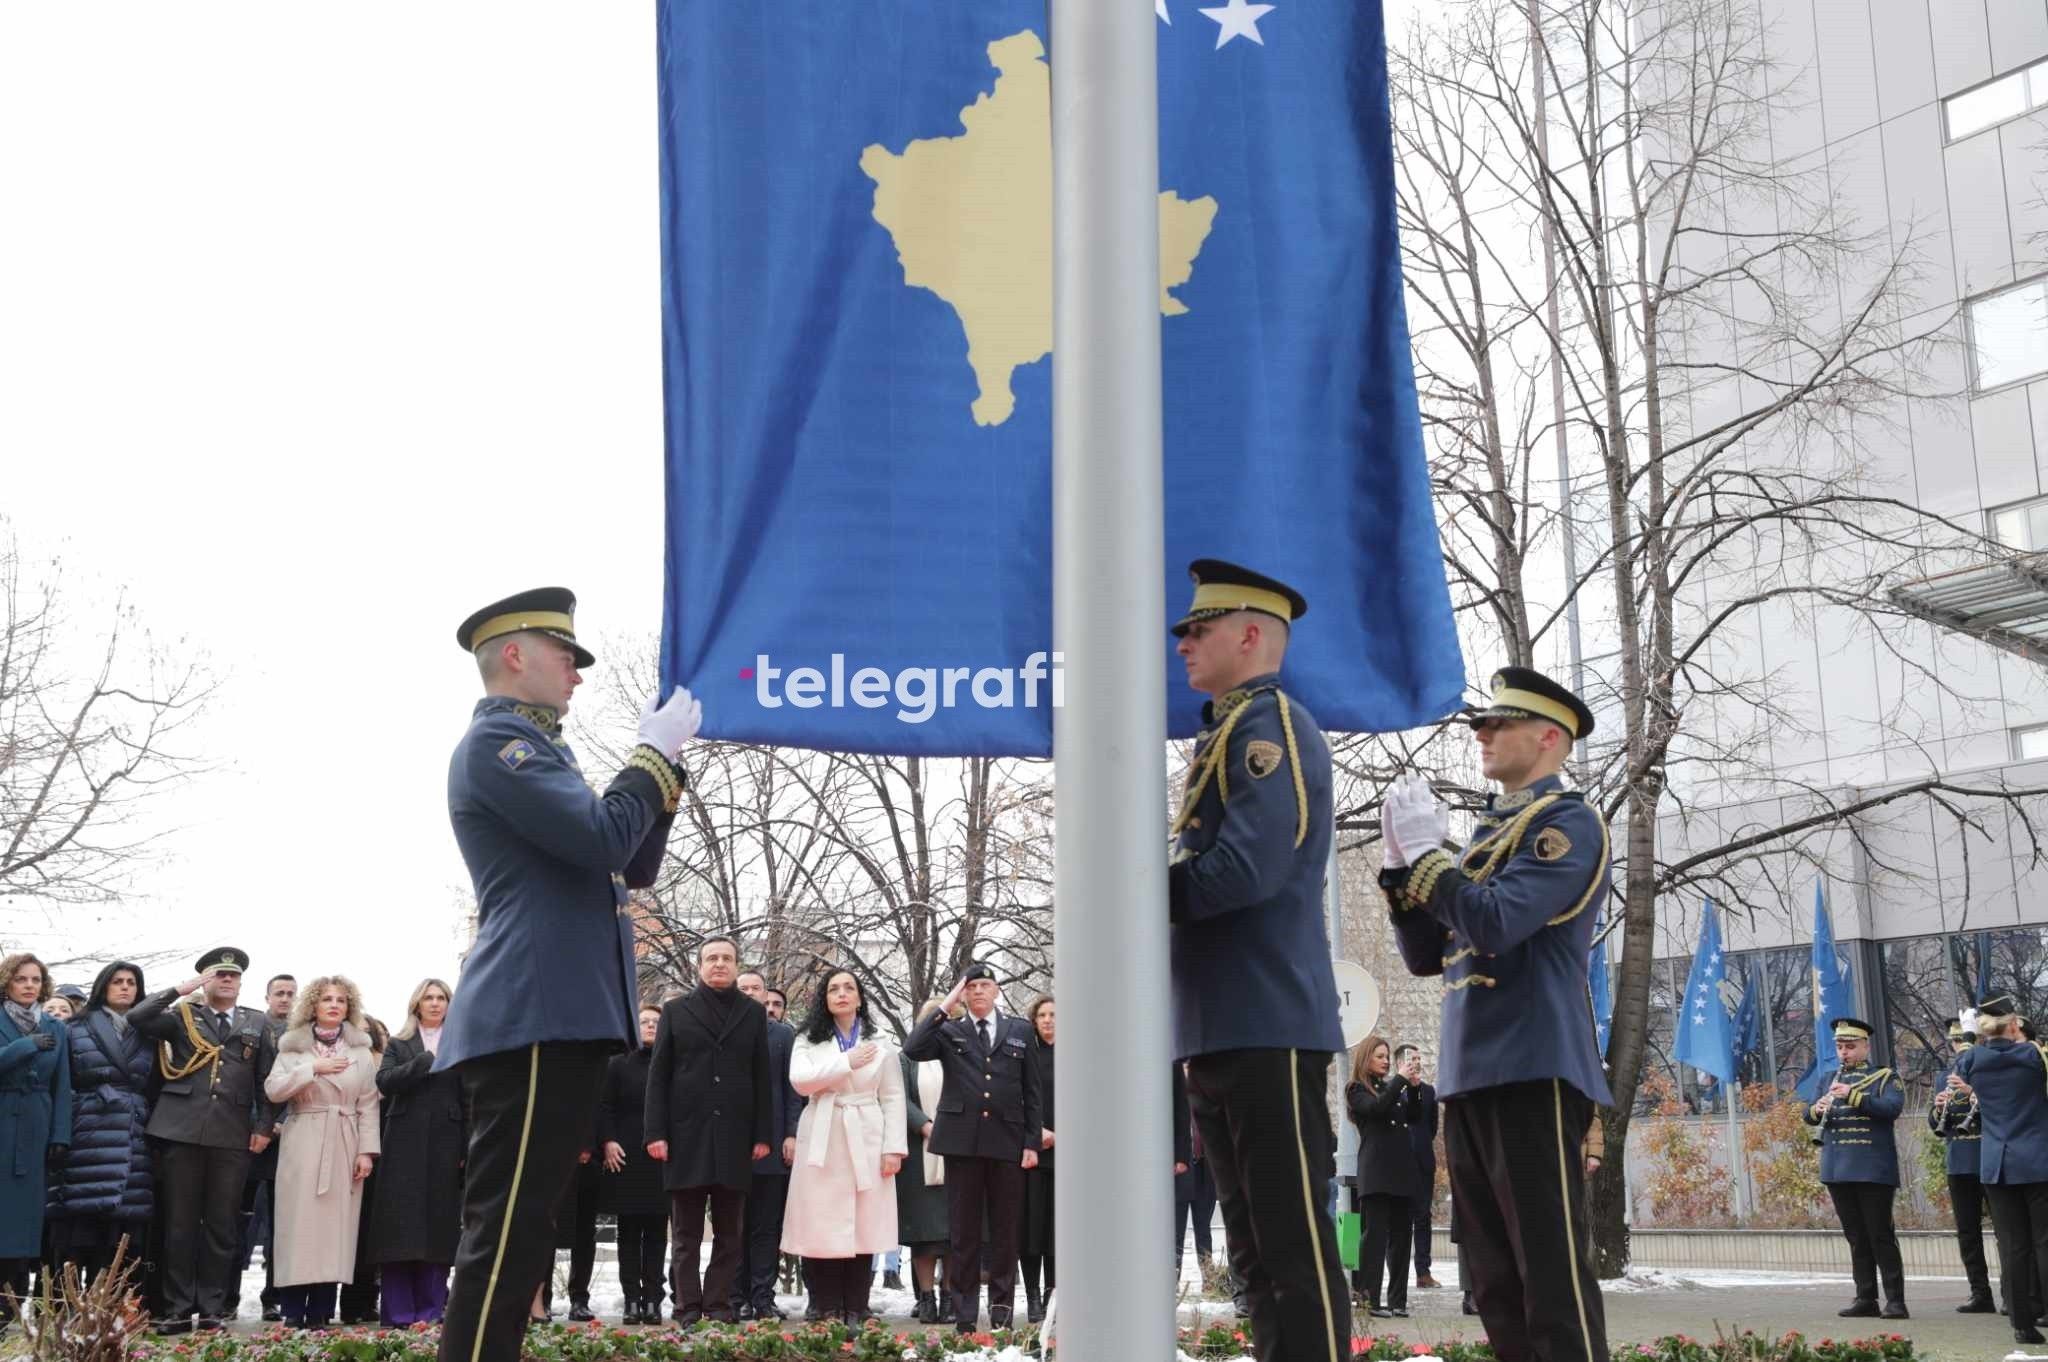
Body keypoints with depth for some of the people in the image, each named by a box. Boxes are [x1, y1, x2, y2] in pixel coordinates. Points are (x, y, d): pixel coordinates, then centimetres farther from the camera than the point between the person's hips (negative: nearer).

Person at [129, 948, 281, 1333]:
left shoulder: (256, 1023, 15)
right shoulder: (182, 1015, 10)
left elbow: (266, 1079, 11)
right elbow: (136, 1017, -8)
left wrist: (264, 1126, 3)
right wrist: (181, 990, -7)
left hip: (234, 1137, 1)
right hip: (181, 1130, -1)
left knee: (221, 1226, 3)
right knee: (179, 1224, 1)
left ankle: (212, 1308, 8)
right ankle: (177, 1309, 7)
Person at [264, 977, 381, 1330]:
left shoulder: (361, 1051, 10)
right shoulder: (293, 1046, 8)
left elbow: (368, 1105, 5)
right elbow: (273, 1089, -5)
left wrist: (367, 1150, -3)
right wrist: (313, 1069, -13)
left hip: (344, 1146, 1)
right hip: (303, 1144, -1)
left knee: (335, 1224, -2)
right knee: (300, 1223, -5)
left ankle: (321, 1312, 2)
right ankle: (293, 1312, -3)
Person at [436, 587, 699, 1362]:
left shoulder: (533, 749, 24)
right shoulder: (498, 741, -7)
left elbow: (632, 866, 24)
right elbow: (602, 837, -19)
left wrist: (663, 761, 15)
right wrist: (654, 752, -5)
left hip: (559, 1016, 10)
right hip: (534, 1018, -10)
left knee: (521, 1231, 11)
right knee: (507, 1231, -12)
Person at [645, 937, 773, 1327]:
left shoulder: (753, 1013, 11)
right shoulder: (676, 1010, 9)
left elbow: (762, 1078, 8)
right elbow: (658, 1075, 4)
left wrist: (762, 1134, 1)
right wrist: (656, 1132, -5)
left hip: (735, 1136, 1)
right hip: (686, 1134, -1)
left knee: (728, 1232, 3)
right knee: (686, 1233, 2)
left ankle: (719, 1307, 8)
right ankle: (688, 1309, 5)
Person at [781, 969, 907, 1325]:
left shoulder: (880, 1044, 11)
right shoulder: (809, 1041, 11)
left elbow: (892, 1099, 6)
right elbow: (799, 1080, -9)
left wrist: (894, 1147, -4)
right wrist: (846, 1063, -11)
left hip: (865, 1144, 0)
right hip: (822, 1145, 0)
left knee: (862, 1228, -2)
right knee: (823, 1229, -3)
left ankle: (855, 1314, 4)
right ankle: (828, 1314, 3)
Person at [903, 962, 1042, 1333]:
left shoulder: (1019, 1031, 12)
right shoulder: (949, 1032, 10)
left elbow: (1031, 1091, 10)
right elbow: (912, 1049, -10)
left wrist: (1032, 1142, 3)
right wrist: (945, 1006, -8)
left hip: (1007, 1141, 1)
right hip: (962, 1140, -1)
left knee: (1004, 1230, 4)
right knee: (963, 1231, 3)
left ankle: (1001, 1308, 11)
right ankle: (964, 1314, 8)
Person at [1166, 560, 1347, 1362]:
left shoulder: (1271, 727, -9)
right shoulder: (1224, 736, 20)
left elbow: (1244, 872, -20)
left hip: (1268, 1025, -10)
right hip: (1221, 1027, 10)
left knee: (1295, 1244, -7)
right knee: (1255, 1249, 12)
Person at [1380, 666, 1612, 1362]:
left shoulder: (1569, 822, -5)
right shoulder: (1486, 833, 20)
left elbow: (1495, 923, -19)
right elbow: (1426, 955, 18)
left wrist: (1427, 850, -8)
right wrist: (1402, 862, 6)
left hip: (1532, 1070, -9)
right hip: (1469, 1075, 9)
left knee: (1552, 1273, -6)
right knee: (1495, 1281, 11)